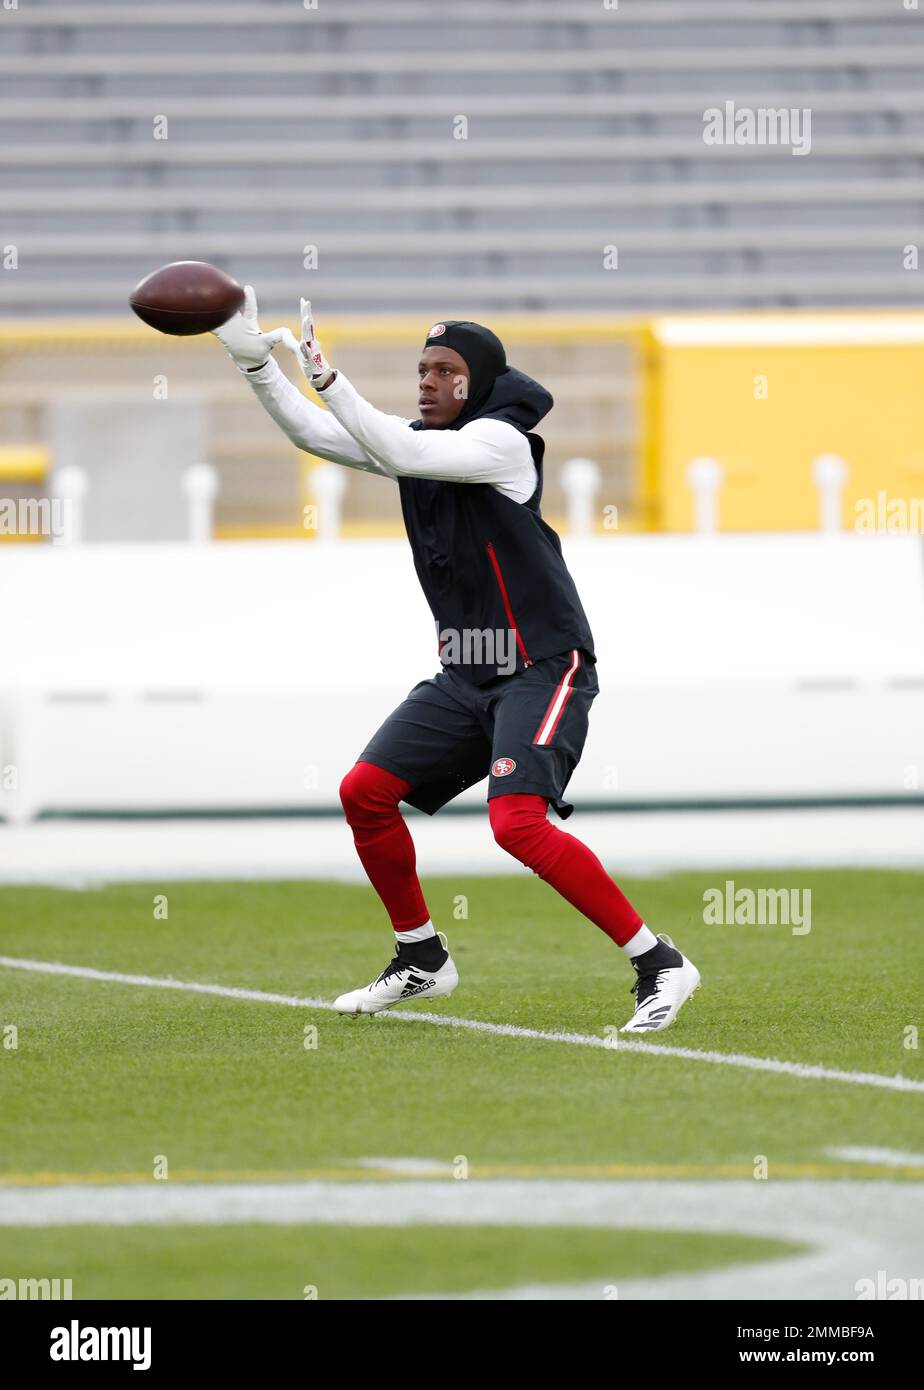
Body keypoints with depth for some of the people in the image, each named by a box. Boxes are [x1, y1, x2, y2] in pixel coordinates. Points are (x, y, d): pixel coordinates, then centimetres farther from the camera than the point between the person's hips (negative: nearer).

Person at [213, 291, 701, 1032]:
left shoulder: (501, 440, -14)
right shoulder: (416, 439, 9)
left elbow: (400, 454, -28)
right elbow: (314, 434, 7)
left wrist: (327, 376, -30)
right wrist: (256, 362, -4)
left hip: (544, 670, -9)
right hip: (465, 676, 9)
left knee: (518, 824, -25)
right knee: (365, 792, 3)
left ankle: (659, 964, -16)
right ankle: (422, 960, 21)